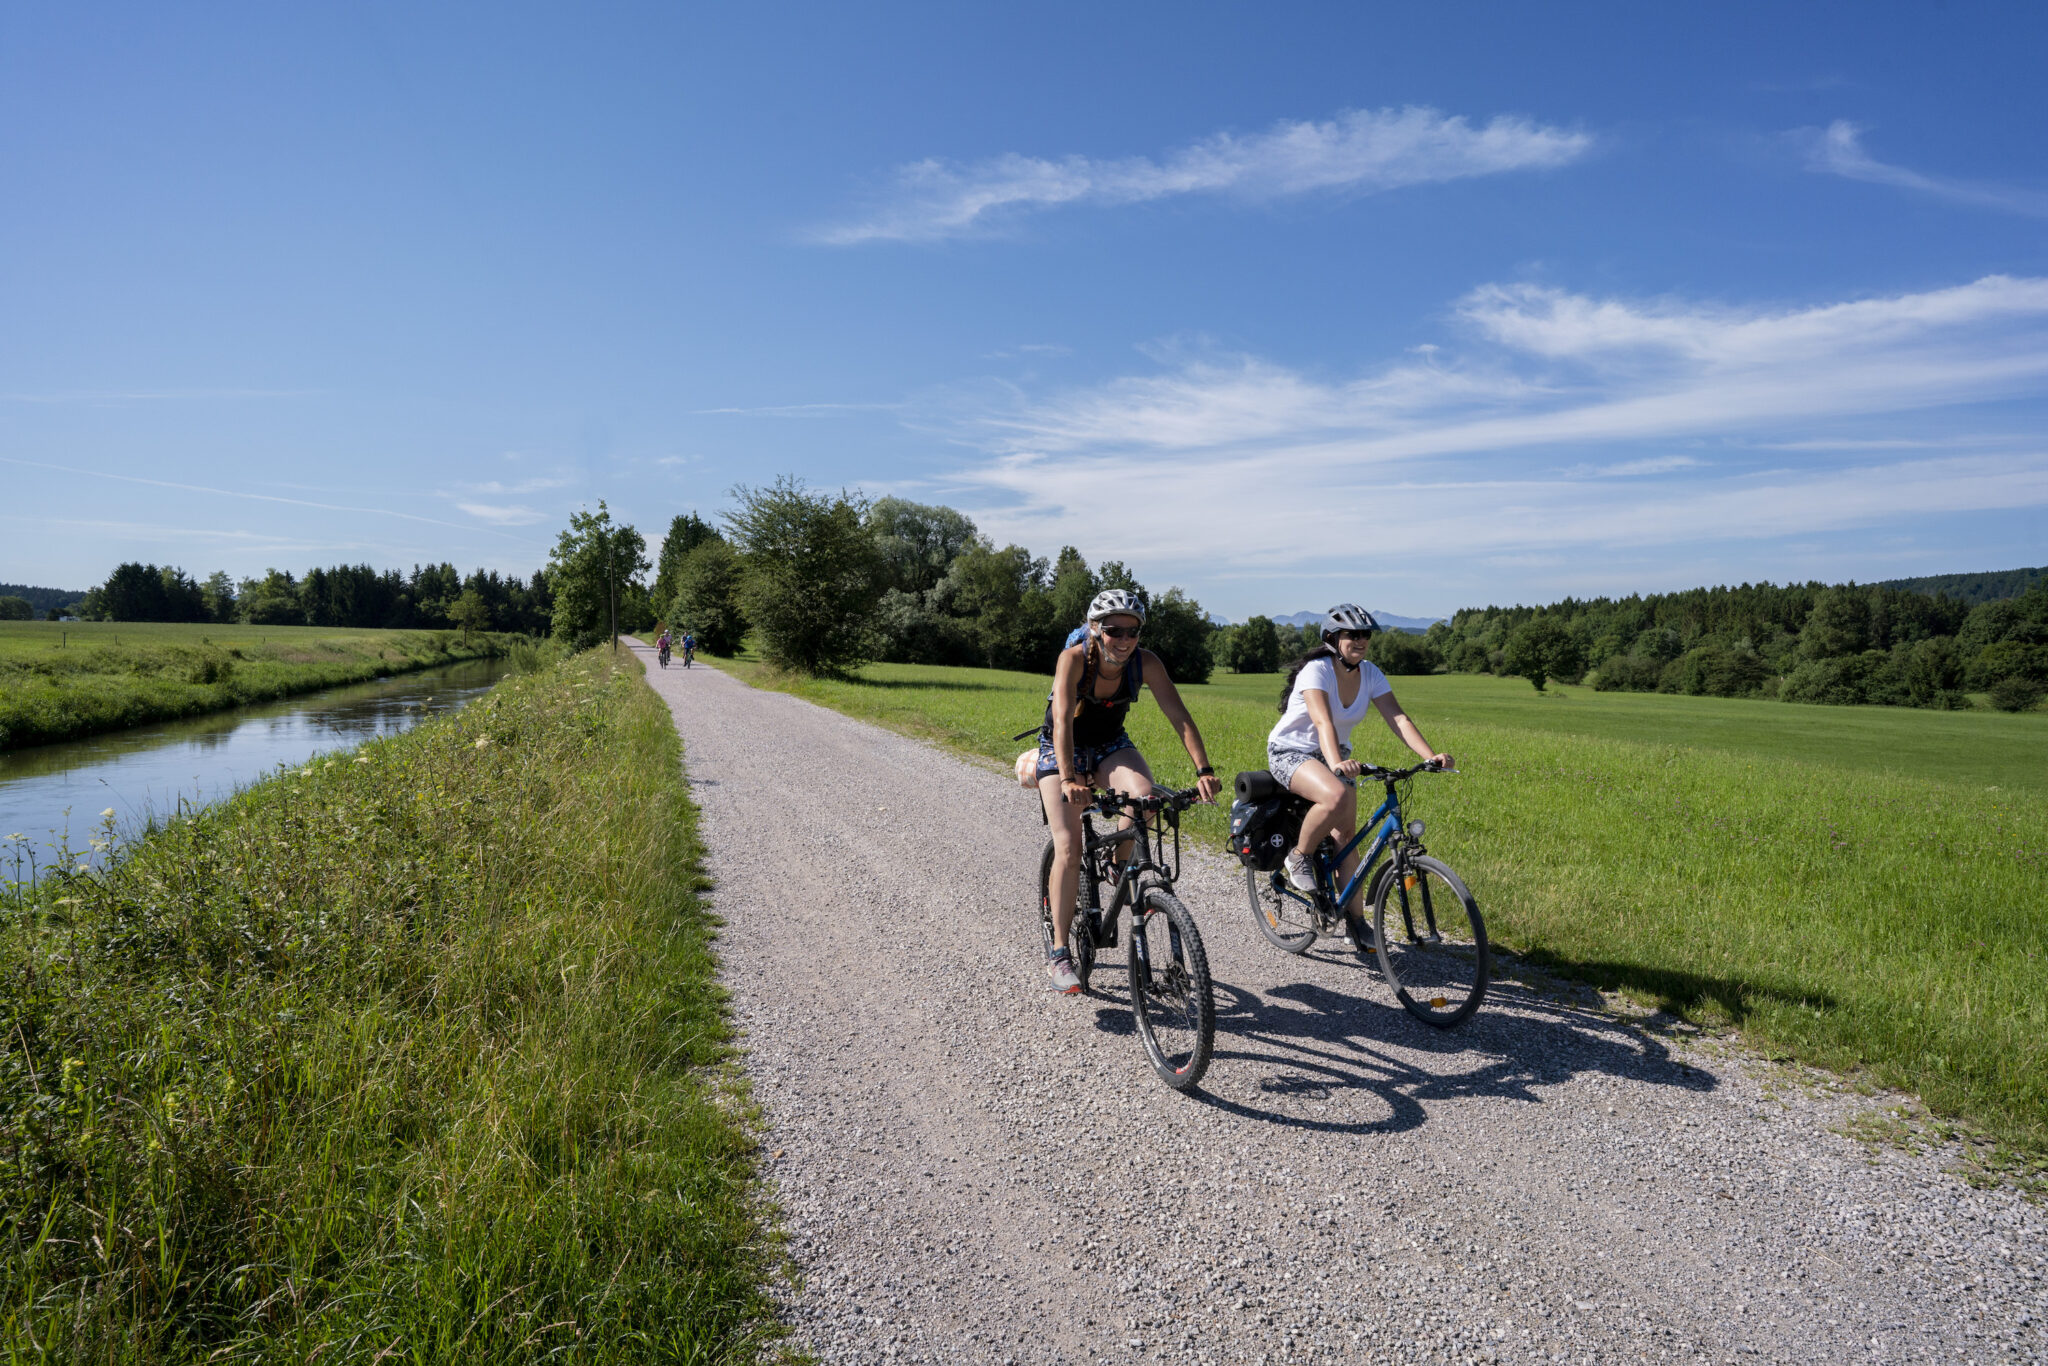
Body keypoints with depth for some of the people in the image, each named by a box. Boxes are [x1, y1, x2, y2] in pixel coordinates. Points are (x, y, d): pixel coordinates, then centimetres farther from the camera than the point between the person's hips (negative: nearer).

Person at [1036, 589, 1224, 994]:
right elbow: (1062, 719, -39)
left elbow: (1179, 715, -25)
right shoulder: (1074, 658, -28)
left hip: (1110, 745, 3)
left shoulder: (1145, 662, -20)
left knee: (1145, 797, -29)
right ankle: (1059, 952, -4)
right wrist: (1069, 778, -52)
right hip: (1061, 749, -2)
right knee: (1068, 847, -15)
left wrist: (1204, 770, -37)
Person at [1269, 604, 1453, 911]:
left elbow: (1397, 718, -14)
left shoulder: (1370, 673, -6)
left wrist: (1431, 756, -29)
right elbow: (1323, 722, -38)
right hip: (1290, 751, -6)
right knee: (1337, 797, -35)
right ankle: (1299, 856, -10)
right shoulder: (1316, 670, -24)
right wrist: (1336, 763, -54)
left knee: (1347, 837, -4)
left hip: (1336, 755, 6)